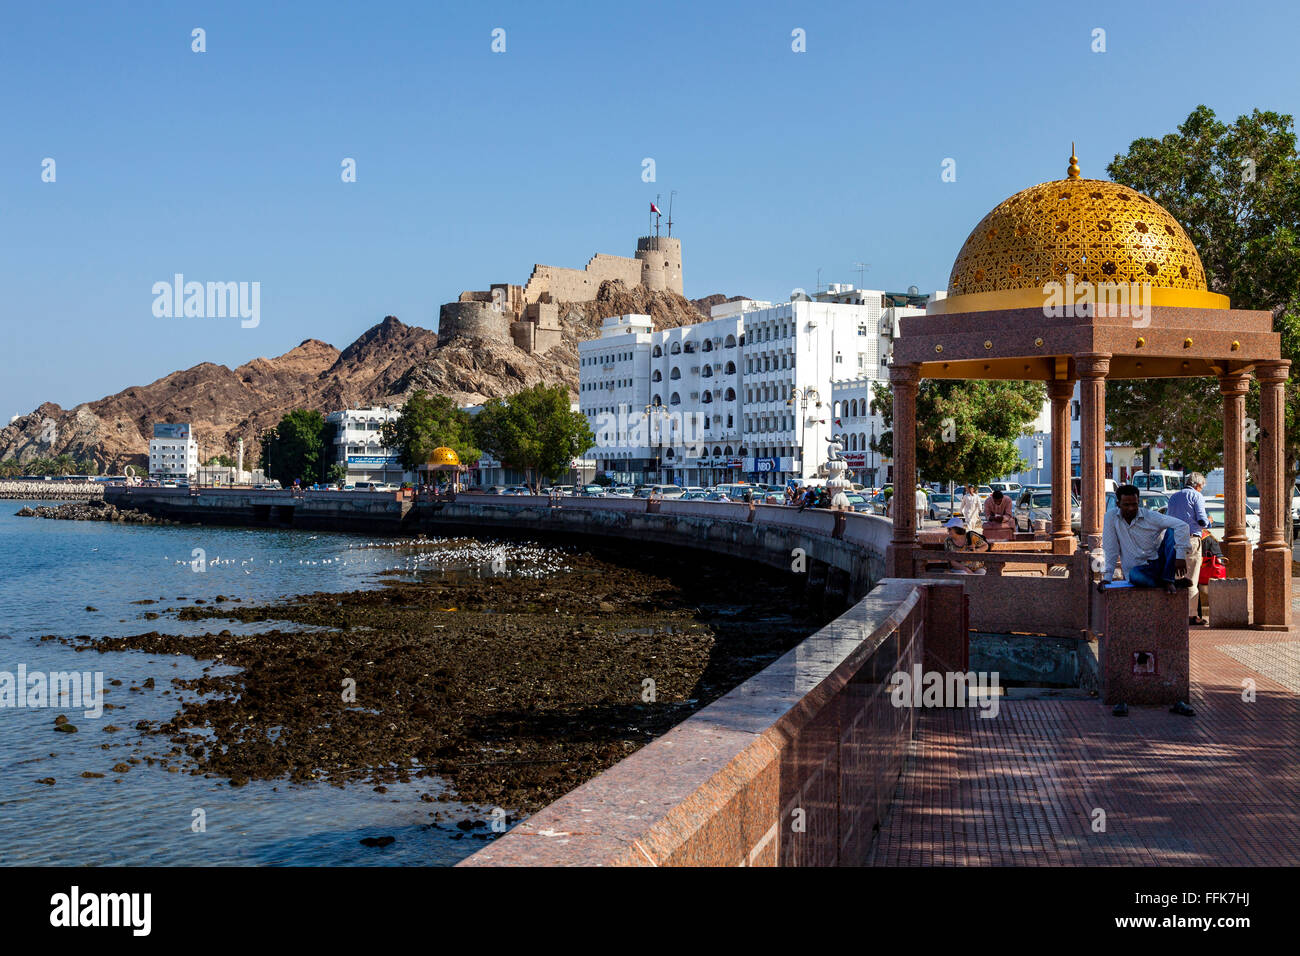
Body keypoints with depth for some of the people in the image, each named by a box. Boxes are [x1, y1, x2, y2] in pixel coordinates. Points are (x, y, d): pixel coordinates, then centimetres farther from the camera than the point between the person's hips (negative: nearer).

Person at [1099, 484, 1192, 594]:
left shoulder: (1150, 516, -6)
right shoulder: (1111, 517, -5)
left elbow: (1181, 525, -15)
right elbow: (1111, 551, -4)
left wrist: (1180, 556, -26)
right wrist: (1106, 578, -10)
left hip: (1158, 563, 1)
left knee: (1171, 531, -19)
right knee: (1134, 575, -38)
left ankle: (1168, 580, -22)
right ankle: (1176, 582, -16)